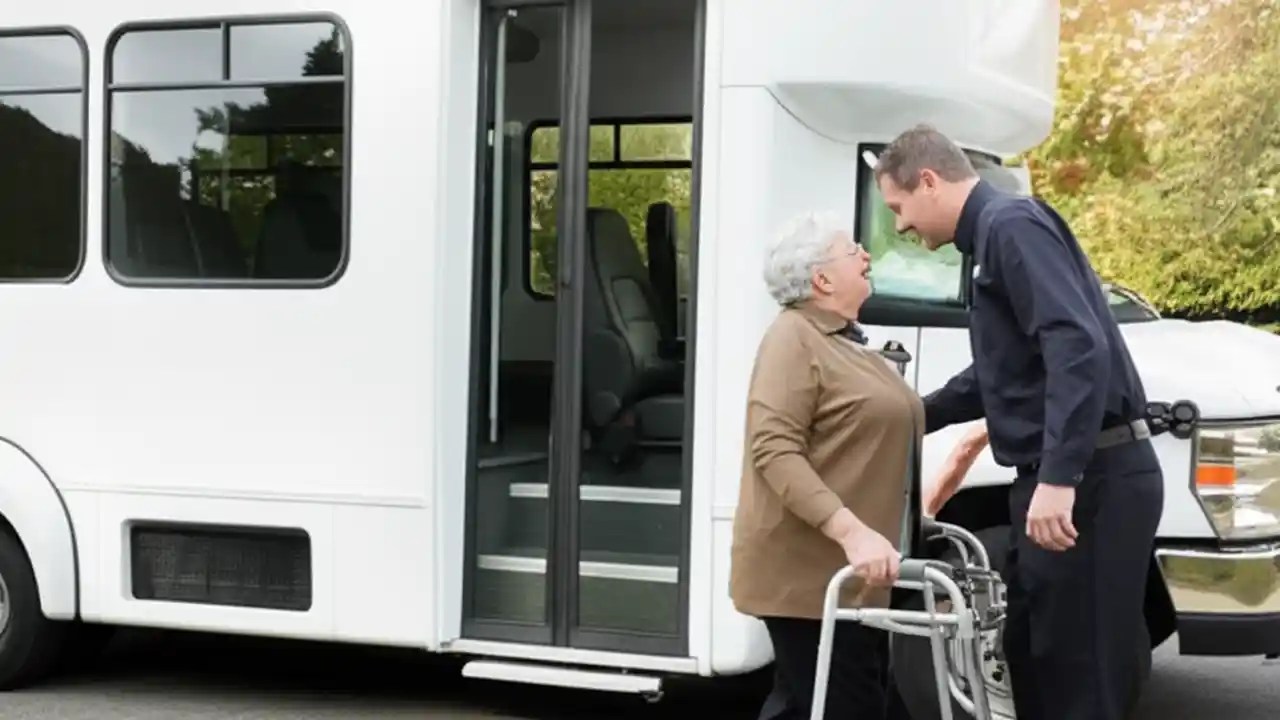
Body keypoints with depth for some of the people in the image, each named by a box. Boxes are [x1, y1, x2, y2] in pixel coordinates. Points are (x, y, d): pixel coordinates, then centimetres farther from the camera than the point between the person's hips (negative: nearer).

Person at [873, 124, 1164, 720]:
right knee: (1034, 657, 17)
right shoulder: (995, 234, 19)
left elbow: (1078, 348, -25)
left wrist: (1058, 478, -30)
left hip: (1088, 480, -10)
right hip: (1069, 478, 10)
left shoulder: (1012, 224, -12)